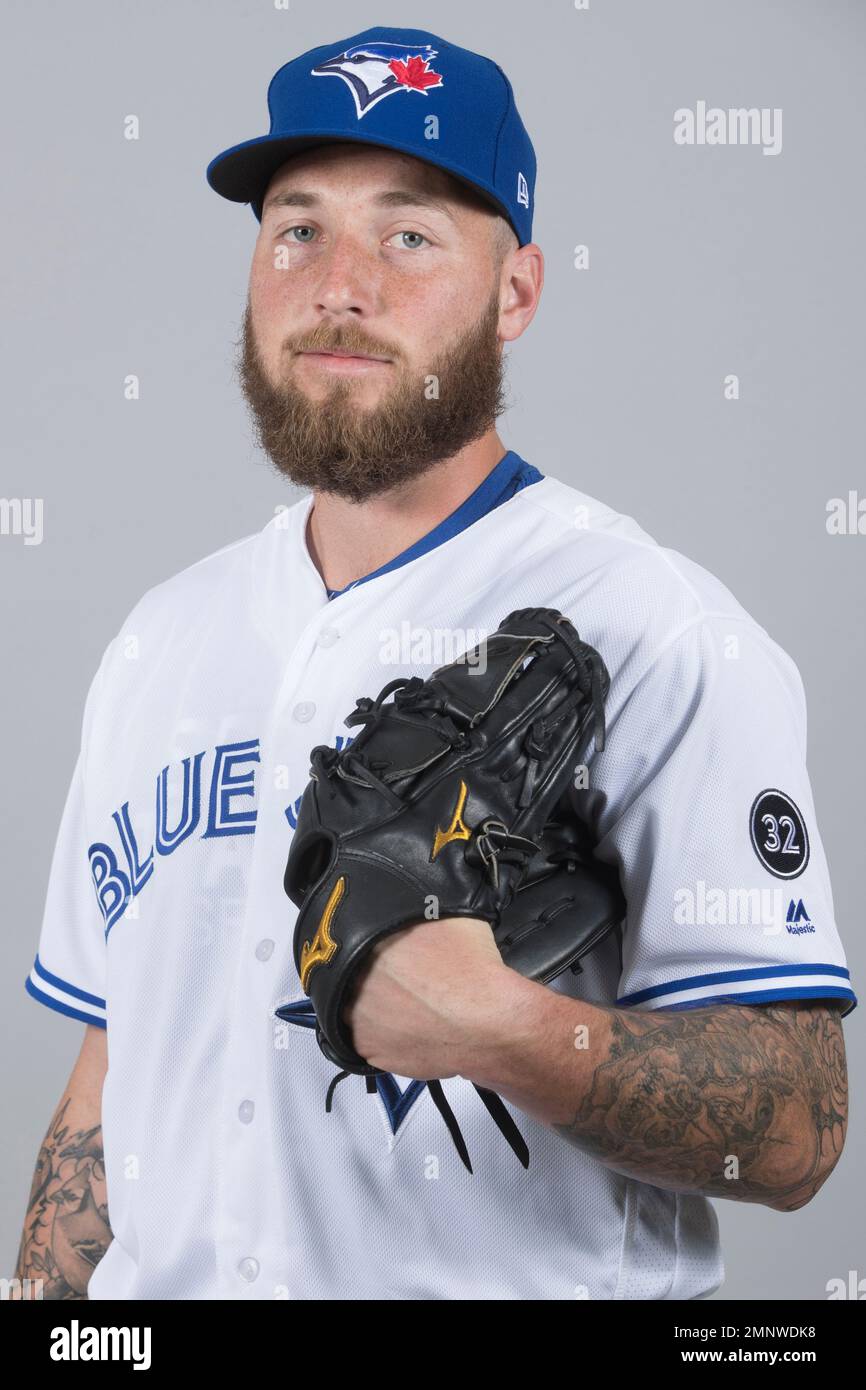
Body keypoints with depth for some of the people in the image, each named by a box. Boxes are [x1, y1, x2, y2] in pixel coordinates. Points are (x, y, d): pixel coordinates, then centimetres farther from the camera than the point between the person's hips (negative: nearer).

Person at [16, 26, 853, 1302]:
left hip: (527, 1277, -5)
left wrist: (505, 1034, -32)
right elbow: (114, 1064, 10)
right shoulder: (161, 643, 5)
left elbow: (794, 1134, -18)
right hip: (162, 1281, 5)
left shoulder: (660, 635, -14)